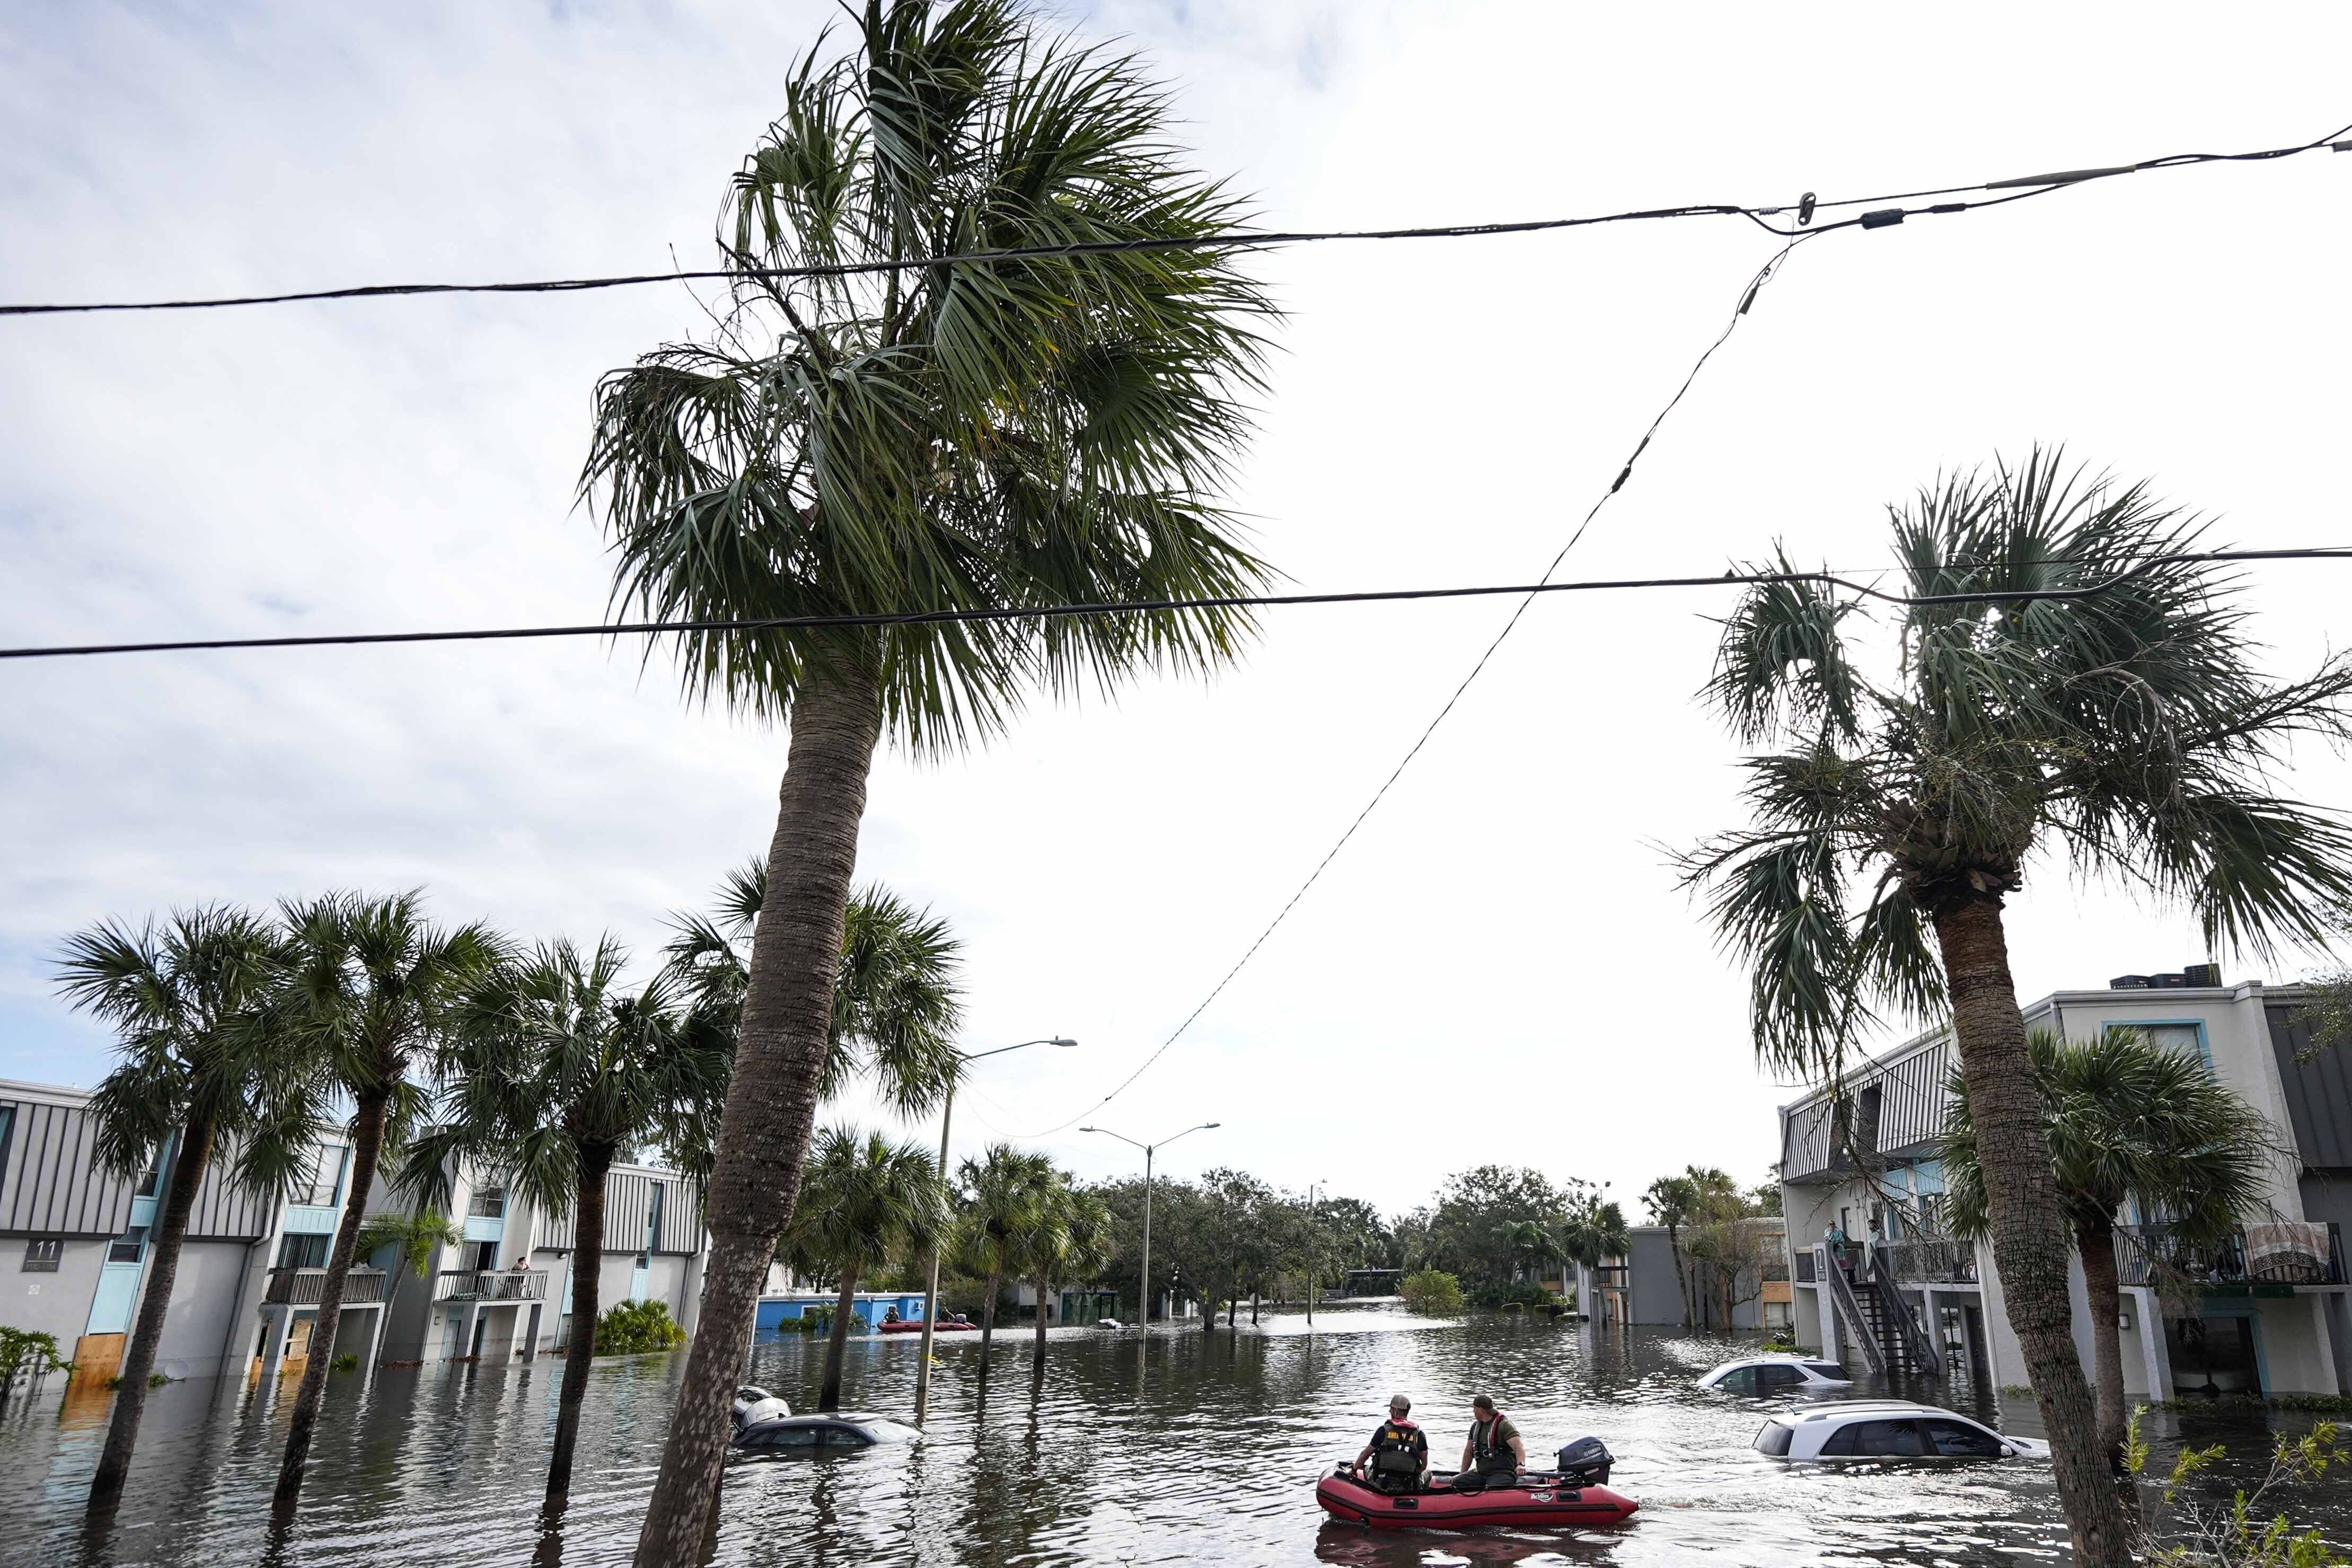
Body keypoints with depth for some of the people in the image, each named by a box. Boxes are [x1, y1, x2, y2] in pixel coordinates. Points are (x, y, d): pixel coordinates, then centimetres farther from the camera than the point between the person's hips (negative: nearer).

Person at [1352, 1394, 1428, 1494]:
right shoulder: (1419, 1434, -2)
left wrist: (1354, 1471, 18)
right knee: (1427, 1473, 28)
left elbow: (1365, 1454, 2)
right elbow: (1424, 1464, 3)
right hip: (1408, 1489, 1)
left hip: (1381, 1486, -1)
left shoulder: (1384, 1430, -5)